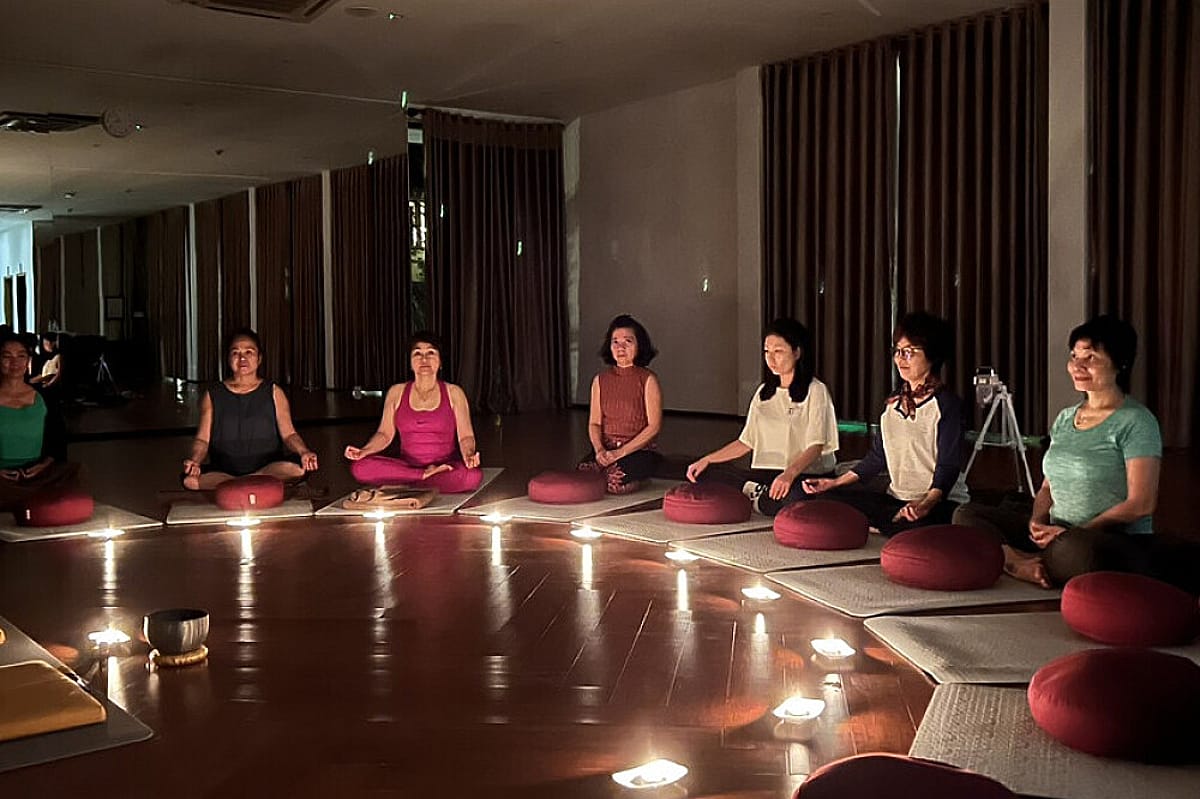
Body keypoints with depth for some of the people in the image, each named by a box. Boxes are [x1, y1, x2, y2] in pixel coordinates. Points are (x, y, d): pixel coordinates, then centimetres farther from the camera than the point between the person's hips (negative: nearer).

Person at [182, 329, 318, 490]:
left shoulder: (273, 392, 9)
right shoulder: (212, 395, 11)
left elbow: (288, 433, 1)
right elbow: (202, 439, 5)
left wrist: (304, 452, -21)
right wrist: (195, 460, -18)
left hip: (268, 468, 0)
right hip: (223, 471, 1)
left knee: (298, 468, -34)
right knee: (190, 479, -32)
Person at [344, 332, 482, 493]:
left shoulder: (453, 393, 4)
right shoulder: (397, 392, 9)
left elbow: (465, 436, -1)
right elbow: (385, 434, 8)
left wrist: (469, 455, -23)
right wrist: (364, 451, -11)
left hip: (446, 466, -1)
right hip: (407, 465, 2)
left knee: (473, 476, -36)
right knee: (359, 468, -25)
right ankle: (426, 475, -19)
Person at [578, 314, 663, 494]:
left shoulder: (648, 380, -3)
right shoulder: (600, 380, 11)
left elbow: (654, 426, -8)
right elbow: (594, 423, 9)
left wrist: (621, 452, -17)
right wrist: (600, 449, -13)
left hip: (639, 449, -3)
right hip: (606, 448, 3)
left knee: (615, 481, -31)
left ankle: (636, 479, 3)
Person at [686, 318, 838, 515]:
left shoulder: (815, 391, -3)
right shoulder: (763, 393, 17)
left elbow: (815, 447, -14)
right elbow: (746, 442, 17)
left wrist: (790, 473, -33)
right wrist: (706, 460, 5)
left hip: (807, 475, -5)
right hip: (766, 473, 5)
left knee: (794, 497, -41)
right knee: (703, 475, -12)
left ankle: (756, 497, -11)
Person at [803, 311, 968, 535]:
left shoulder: (947, 404, -6)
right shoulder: (893, 403, 16)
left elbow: (949, 466, -15)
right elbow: (877, 457, 19)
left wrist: (927, 503, -33)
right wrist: (836, 482, 9)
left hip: (941, 502, -7)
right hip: (897, 499, 7)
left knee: (911, 525, -42)